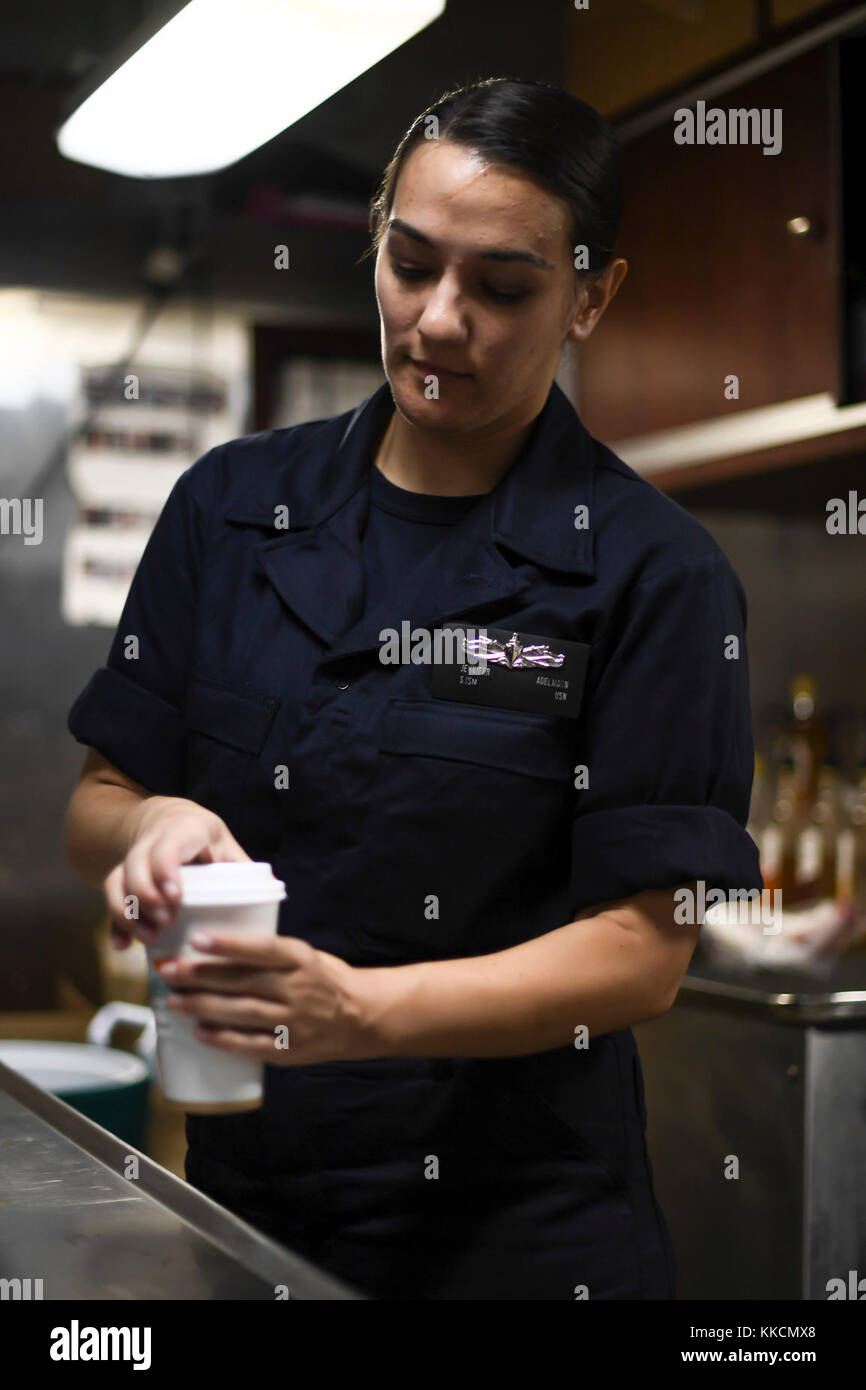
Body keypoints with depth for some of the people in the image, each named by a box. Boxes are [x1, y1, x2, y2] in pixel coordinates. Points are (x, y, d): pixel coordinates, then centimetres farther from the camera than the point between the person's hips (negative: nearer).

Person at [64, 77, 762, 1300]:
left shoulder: (653, 574, -10)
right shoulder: (235, 502, 2)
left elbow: (643, 951, -13)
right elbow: (96, 808, 5)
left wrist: (363, 1010, -27)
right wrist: (153, 828, -18)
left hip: (513, 1227, -3)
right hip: (238, 1190, 4)